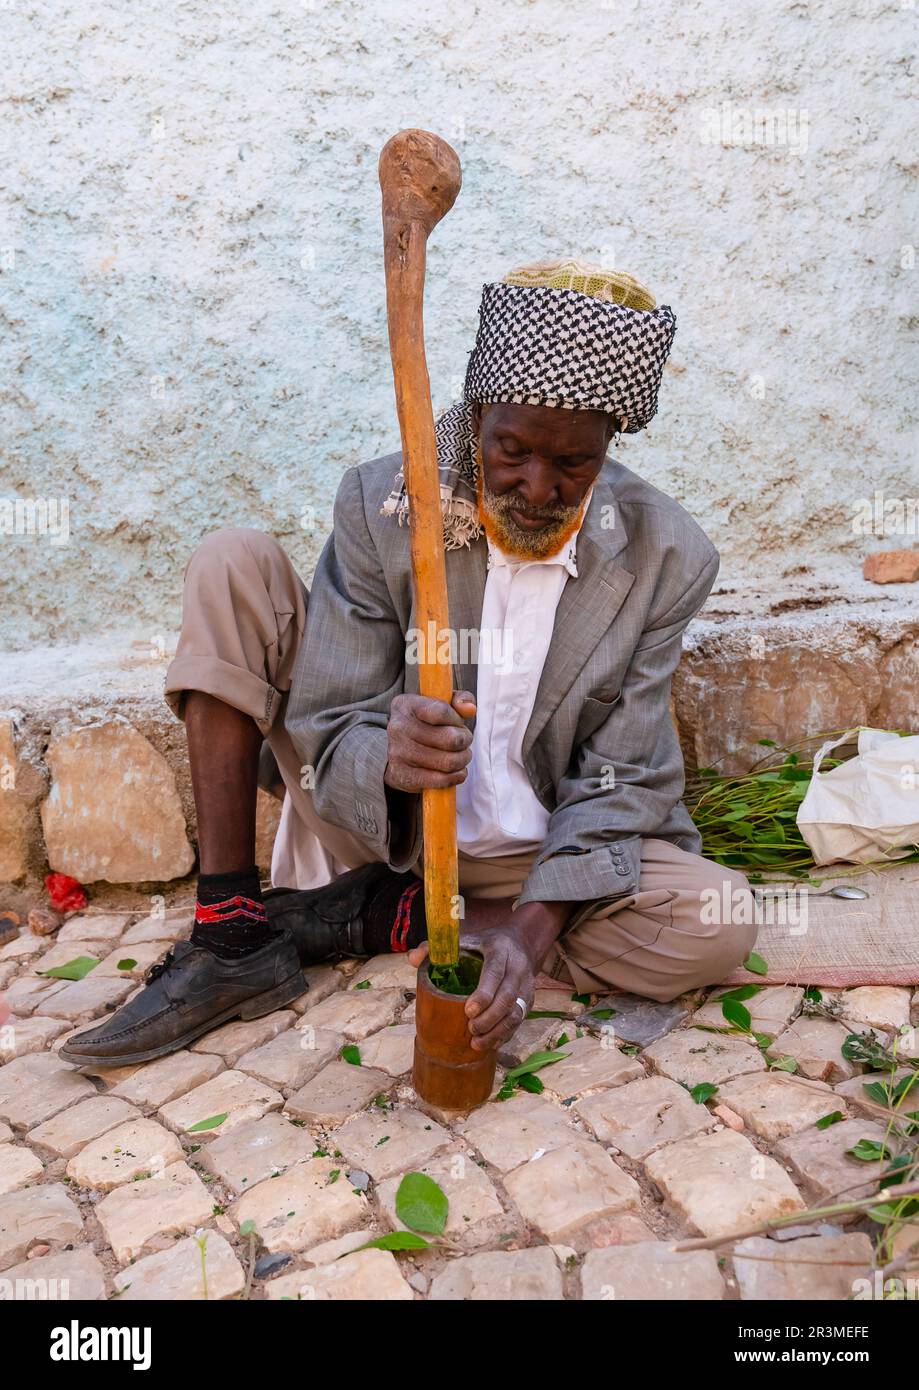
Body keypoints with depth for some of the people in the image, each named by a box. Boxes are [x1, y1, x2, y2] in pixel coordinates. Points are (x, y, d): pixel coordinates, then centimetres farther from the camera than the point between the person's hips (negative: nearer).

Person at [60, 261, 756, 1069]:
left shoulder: (669, 556, -13)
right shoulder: (381, 507, -14)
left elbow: (621, 781, -12)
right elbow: (326, 736, -16)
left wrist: (535, 929, -26)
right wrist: (386, 761, -41)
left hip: (540, 855, 1)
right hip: (379, 822, 0)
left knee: (720, 925, -26)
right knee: (232, 565, -15)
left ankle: (378, 917, -13)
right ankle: (233, 939, -15)